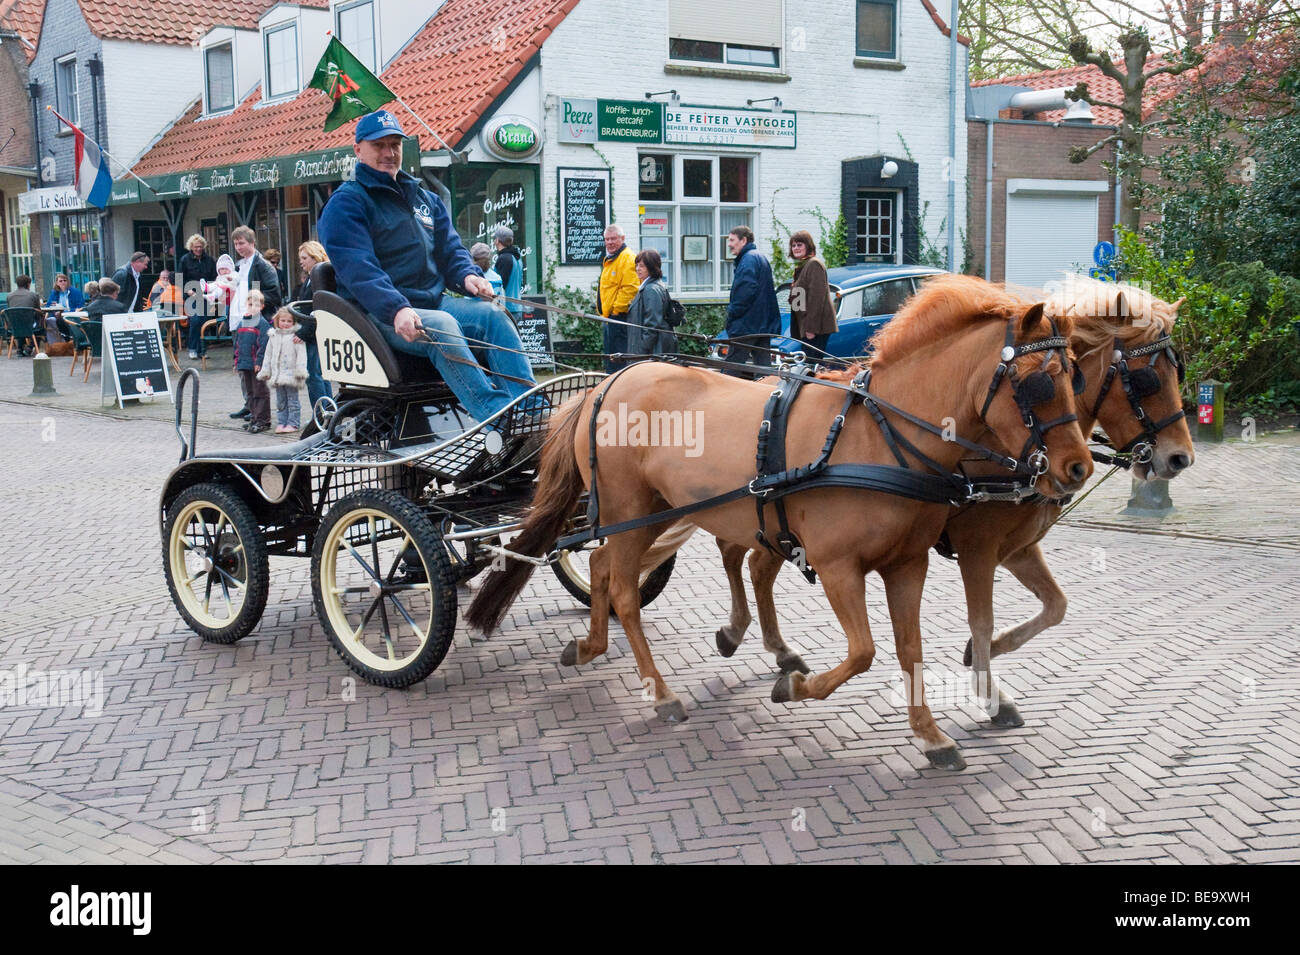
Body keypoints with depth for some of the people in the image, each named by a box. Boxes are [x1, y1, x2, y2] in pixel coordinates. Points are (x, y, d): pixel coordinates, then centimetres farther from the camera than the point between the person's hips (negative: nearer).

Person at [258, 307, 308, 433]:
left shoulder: (296, 337, -5)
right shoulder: (273, 336, 11)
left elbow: (301, 354, -10)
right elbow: (268, 355, 17)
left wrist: (300, 371, -17)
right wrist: (265, 371, 14)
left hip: (291, 374, -5)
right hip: (277, 375, 5)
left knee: (292, 401, 1)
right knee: (280, 402, 11)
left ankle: (292, 424, 5)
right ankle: (281, 423, 16)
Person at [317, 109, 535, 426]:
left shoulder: (424, 198, 23)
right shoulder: (345, 202, -1)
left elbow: (450, 249, 21)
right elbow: (358, 268, -15)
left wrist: (467, 275, -5)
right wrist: (396, 309, -31)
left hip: (433, 302, 6)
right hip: (377, 313, -6)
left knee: (493, 315, -19)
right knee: (441, 325, -34)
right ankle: (497, 415, -45)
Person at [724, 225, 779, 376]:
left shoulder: (748, 259, -11)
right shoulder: (761, 257, 21)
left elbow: (746, 290, -23)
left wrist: (732, 312, -13)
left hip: (746, 326, -10)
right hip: (764, 326, 10)